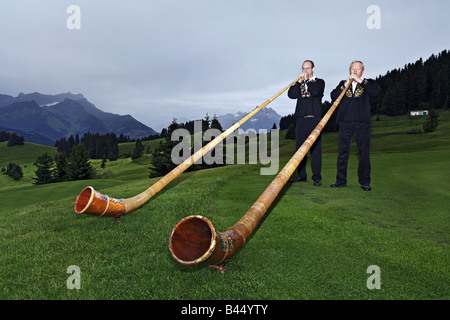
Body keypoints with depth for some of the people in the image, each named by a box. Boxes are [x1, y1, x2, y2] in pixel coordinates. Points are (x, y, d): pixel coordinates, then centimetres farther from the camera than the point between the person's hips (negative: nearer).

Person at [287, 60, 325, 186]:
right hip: (301, 118, 4)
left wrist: (306, 81, 0)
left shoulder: (319, 82, 10)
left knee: (315, 146, -7)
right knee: (300, 146, 3)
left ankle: (317, 177, -4)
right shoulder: (300, 83, 21)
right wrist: (300, 81, -1)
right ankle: (301, 175, 9)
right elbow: (291, 94, 4)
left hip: (314, 118, -4)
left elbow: (315, 92, -12)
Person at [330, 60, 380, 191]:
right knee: (343, 152, 1)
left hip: (362, 123, -1)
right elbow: (333, 96, 4)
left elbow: (376, 91, -7)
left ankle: (364, 181, 6)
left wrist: (360, 80, -9)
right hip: (345, 122, 1)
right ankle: (341, 180, 8)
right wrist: (345, 85, -6)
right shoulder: (343, 83, 19)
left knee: (364, 153, -2)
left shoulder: (368, 83, 14)